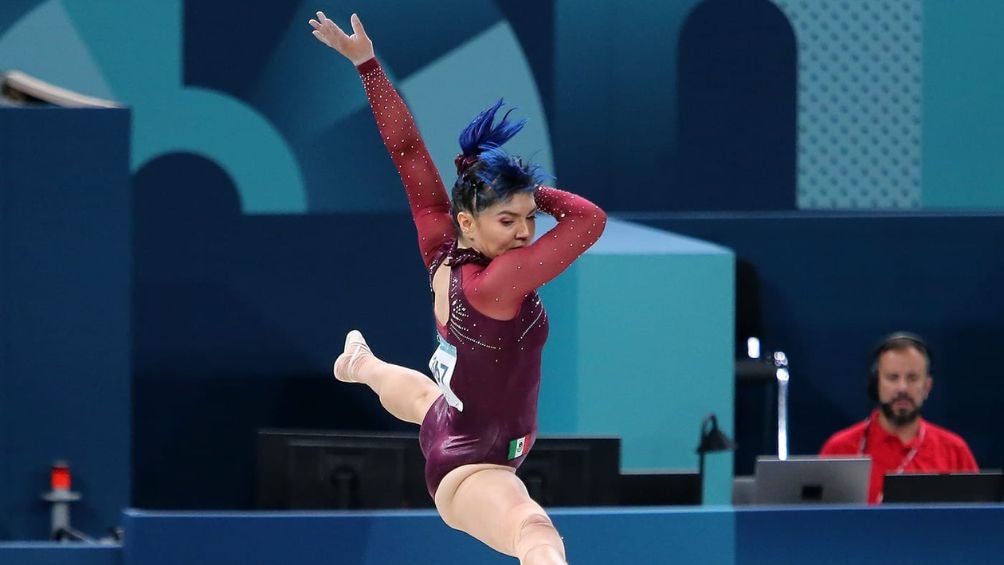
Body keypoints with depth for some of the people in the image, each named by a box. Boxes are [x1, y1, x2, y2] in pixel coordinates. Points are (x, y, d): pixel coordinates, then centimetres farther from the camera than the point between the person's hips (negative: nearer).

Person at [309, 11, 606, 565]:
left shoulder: (440, 254, -13)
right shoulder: (491, 284, -34)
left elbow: (409, 152, -10)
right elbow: (590, 219, -36)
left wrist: (367, 64, -8)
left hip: (444, 422, 11)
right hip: (473, 467, -11)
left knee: (413, 389, 48)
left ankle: (358, 362, 82)